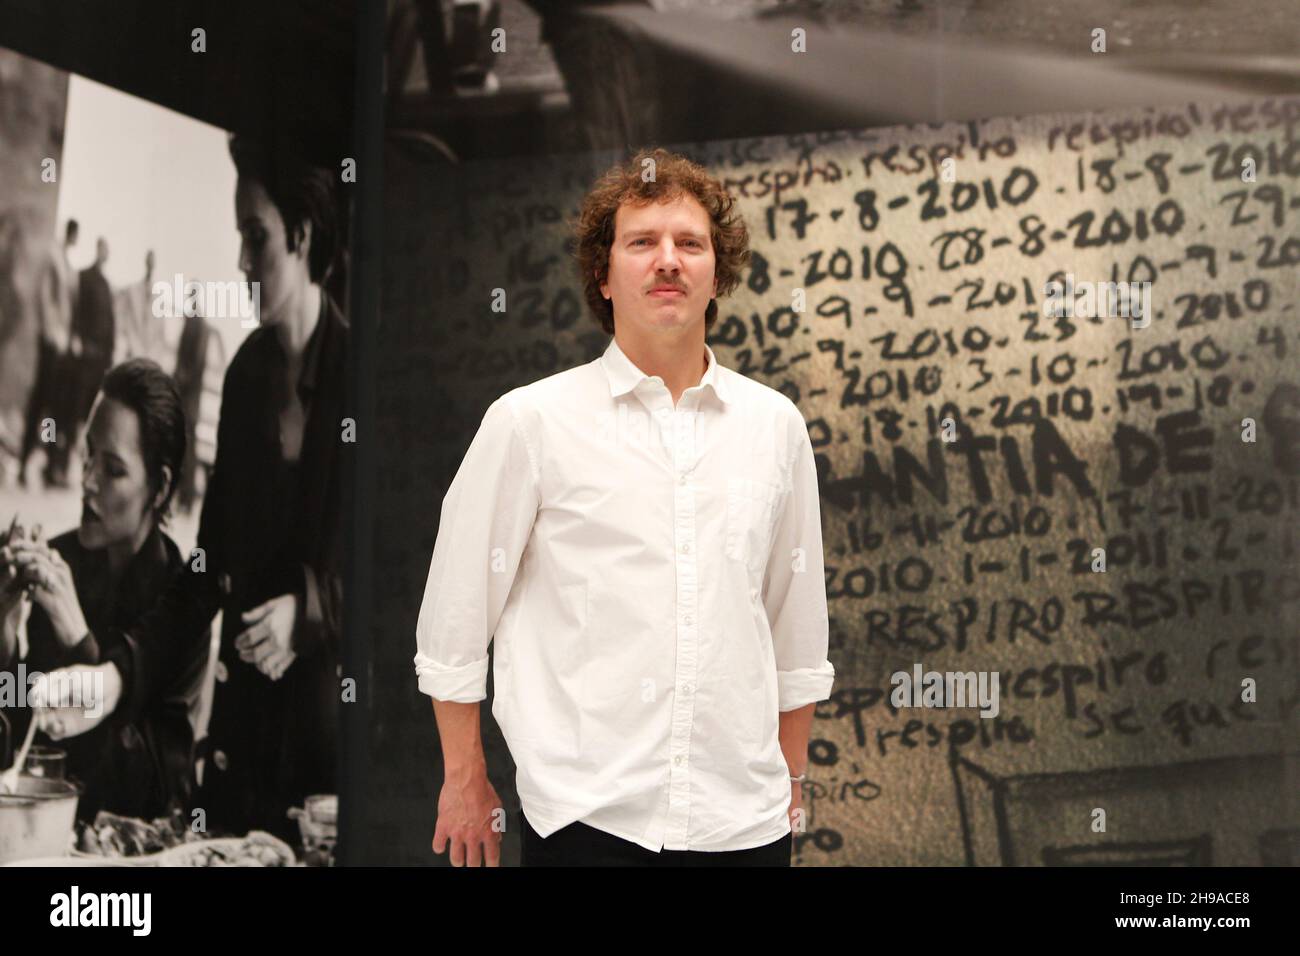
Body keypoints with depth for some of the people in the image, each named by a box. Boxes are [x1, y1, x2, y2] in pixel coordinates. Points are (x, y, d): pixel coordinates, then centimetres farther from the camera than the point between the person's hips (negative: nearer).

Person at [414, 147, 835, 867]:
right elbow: (454, 612, 1)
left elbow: (798, 624, 13)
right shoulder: (528, 420, -3)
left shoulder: (776, 425, 6)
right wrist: (465, 779, 4)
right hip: (584, 818, -2)